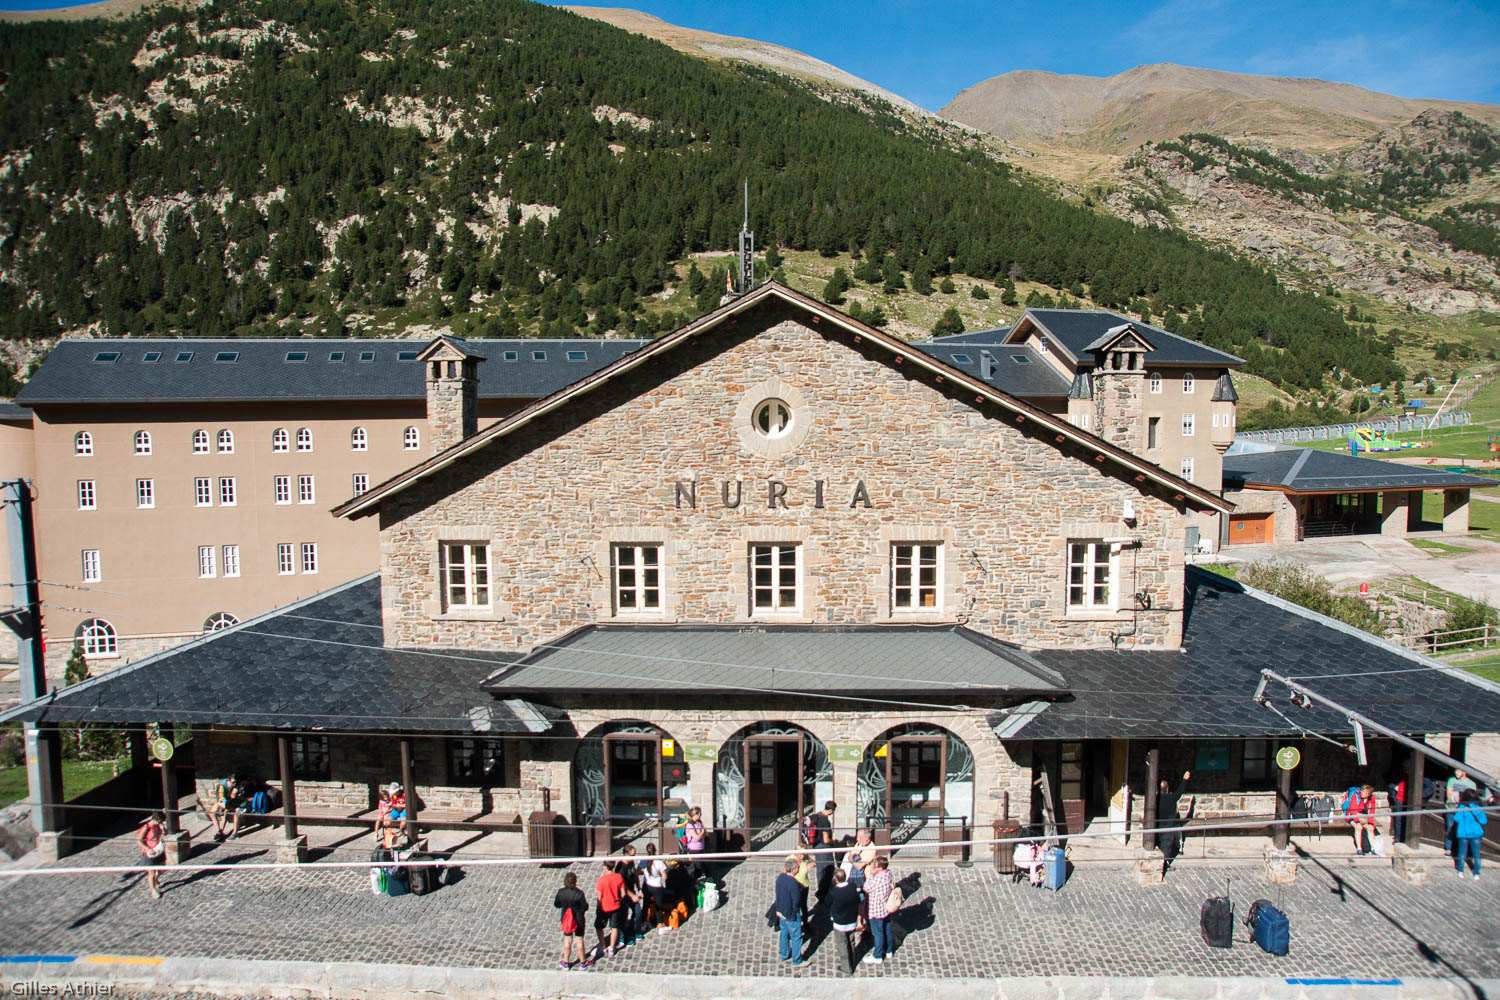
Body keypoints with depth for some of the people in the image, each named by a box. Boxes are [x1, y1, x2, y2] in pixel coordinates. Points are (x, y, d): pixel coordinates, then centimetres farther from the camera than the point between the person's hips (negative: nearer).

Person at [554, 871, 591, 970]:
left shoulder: (561, 892, -15)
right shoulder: (579, 893, -25)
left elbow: (556, 904, 0)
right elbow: (585, 907, -18)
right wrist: (586, 901, 1)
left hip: (566, 919, 2)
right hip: (578, 920, -2)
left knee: (567, 940, 18)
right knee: (579, 940, 13)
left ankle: (565, 962, 28)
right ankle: (583, 962, 26)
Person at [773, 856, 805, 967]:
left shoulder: (780, 877, -7)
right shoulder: (793, 883, -31)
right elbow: (797, 900, -24)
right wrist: (796, 910, -4)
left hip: (781, 911, 8)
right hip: (791, 914, -8)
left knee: (784, 934, 24)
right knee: (796, 937, 9)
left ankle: (784, 955, 39)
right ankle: (797, 960, 21)